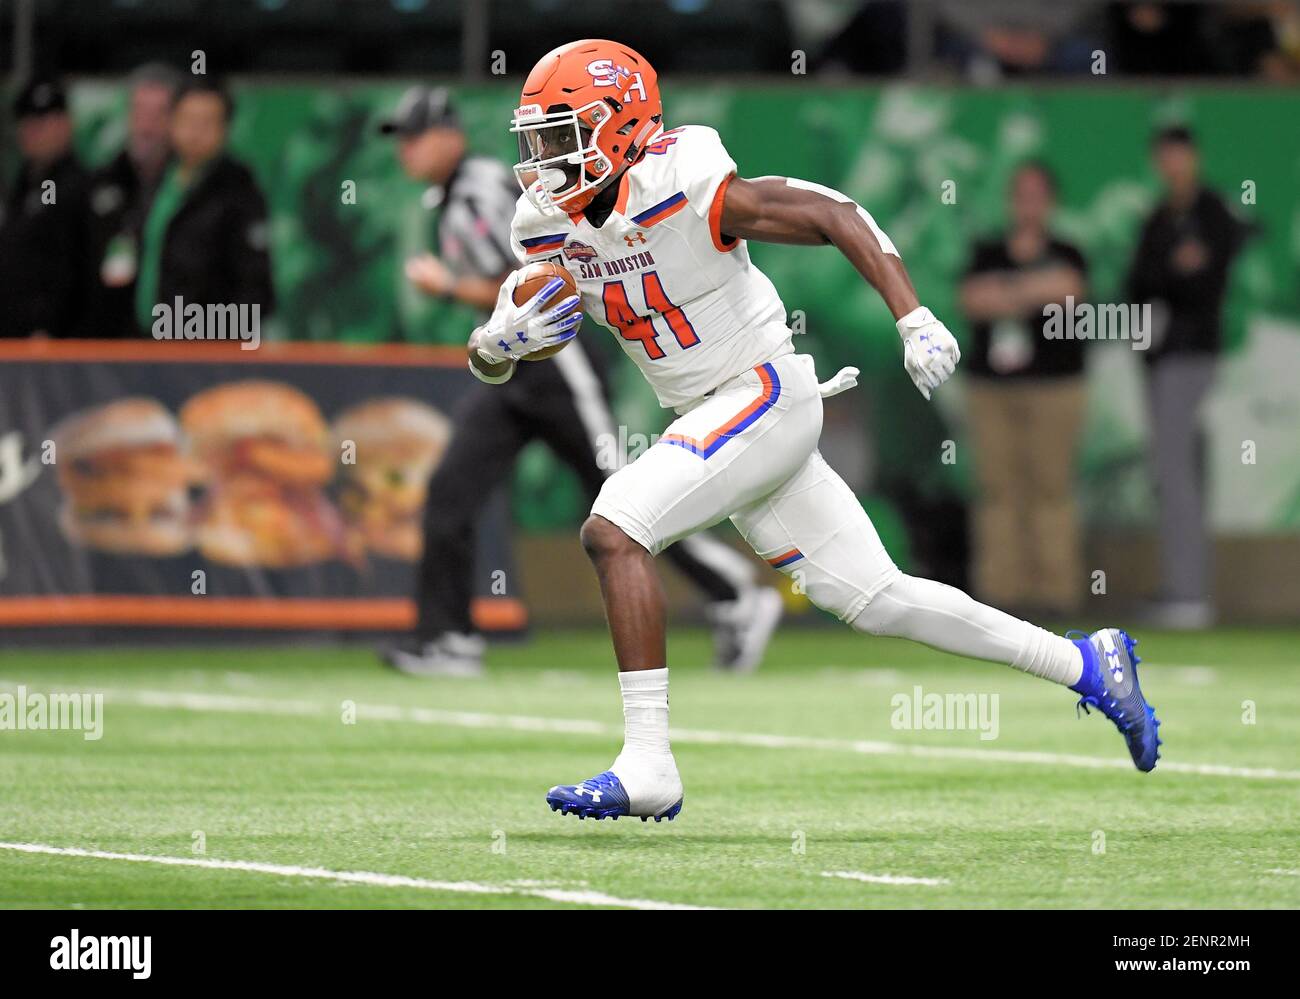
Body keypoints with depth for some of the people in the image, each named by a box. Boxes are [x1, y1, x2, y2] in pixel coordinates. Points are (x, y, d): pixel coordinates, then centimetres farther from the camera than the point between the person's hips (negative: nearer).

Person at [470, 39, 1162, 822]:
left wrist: (914, 319, -23)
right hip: (712, 421, 8)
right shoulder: (549, 228, 1)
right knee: (874, 598, 10)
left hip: (768, 396, -8)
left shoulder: (686, 191, -20)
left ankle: (648, 765, -20)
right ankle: (1087, 666, 22)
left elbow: (836, 215, -16)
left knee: (614, 529, -22)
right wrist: (505, 340, -17)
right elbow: (490, 360, 8)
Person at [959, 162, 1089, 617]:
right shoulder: (987, 255, 13)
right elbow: (971, 300, -4)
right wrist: (1037, 292, -9)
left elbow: (1070, 287, -14)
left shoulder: (1065, 256, 7)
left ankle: (1056, 589, -4)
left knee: (1052, 486, -5)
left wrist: (1006, 291, -9)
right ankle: (1001, 590, 0)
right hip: (991, 387, 2)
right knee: (998, 488, -1)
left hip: (1053, 386, -2)